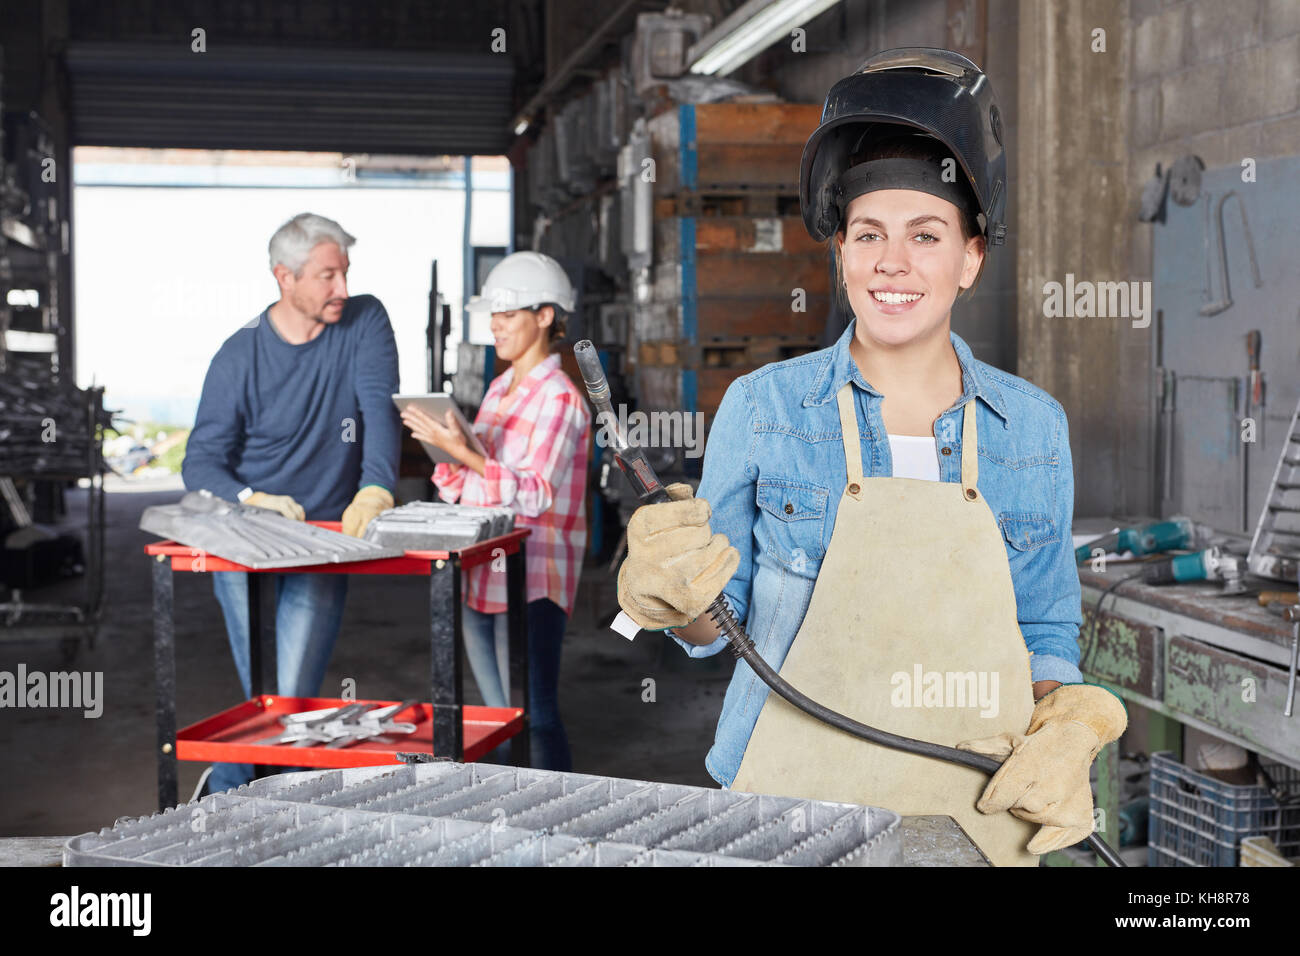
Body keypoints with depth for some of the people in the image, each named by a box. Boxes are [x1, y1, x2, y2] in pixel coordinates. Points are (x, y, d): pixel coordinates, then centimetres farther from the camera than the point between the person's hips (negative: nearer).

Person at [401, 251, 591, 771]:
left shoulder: (560, 398, -11)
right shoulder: (498, 390, 14)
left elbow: (535, 495, -20)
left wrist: (463, 454, -29)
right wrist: (449, 452, -3)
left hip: (533, 580, -8)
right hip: (481, 577, 8)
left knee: (535, 718, -6)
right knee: (498, 718, 14)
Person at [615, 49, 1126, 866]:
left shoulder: (1034, 427, 0)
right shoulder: (762, 407, -5)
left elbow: (1046, 634, 9)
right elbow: (714, 622, 2)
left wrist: (1065, 732, -9)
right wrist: (682, 598, -19)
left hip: (969, 818, 2)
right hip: (789, 800, -1)